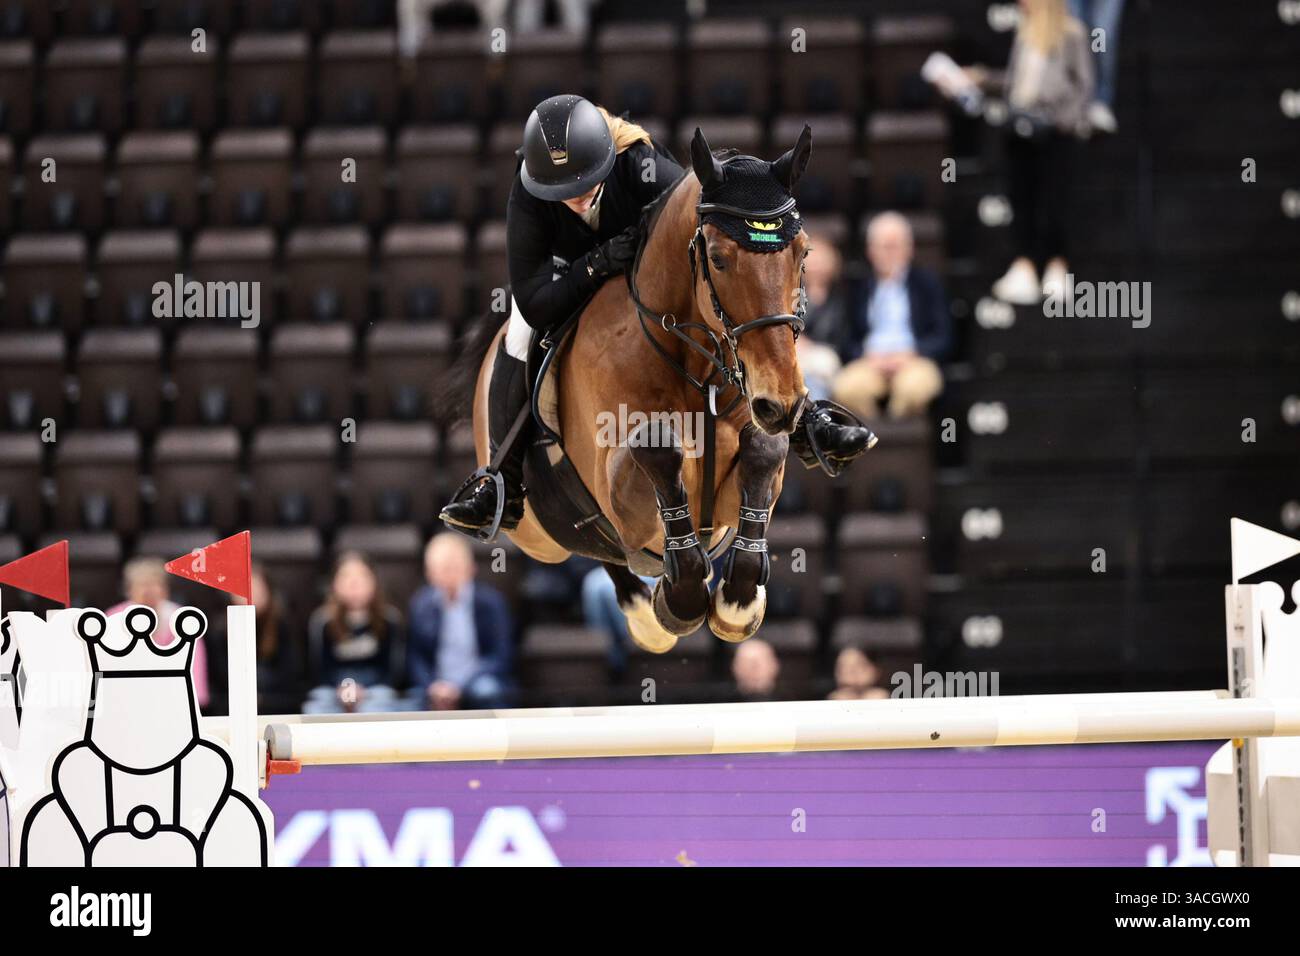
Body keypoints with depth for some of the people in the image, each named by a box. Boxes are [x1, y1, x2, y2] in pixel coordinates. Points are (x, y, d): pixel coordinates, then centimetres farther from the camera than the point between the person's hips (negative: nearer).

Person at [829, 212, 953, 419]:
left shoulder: (928, 283, 12)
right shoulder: (858, 285, 15)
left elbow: (943, 339, 6)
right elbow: (846, 342, 12)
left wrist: (910, 354, -10)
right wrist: (869, 356, -9)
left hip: (915, 359, -1)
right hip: (869, 361, 1)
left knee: (914, 385, -37)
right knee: (846, 388, -33)